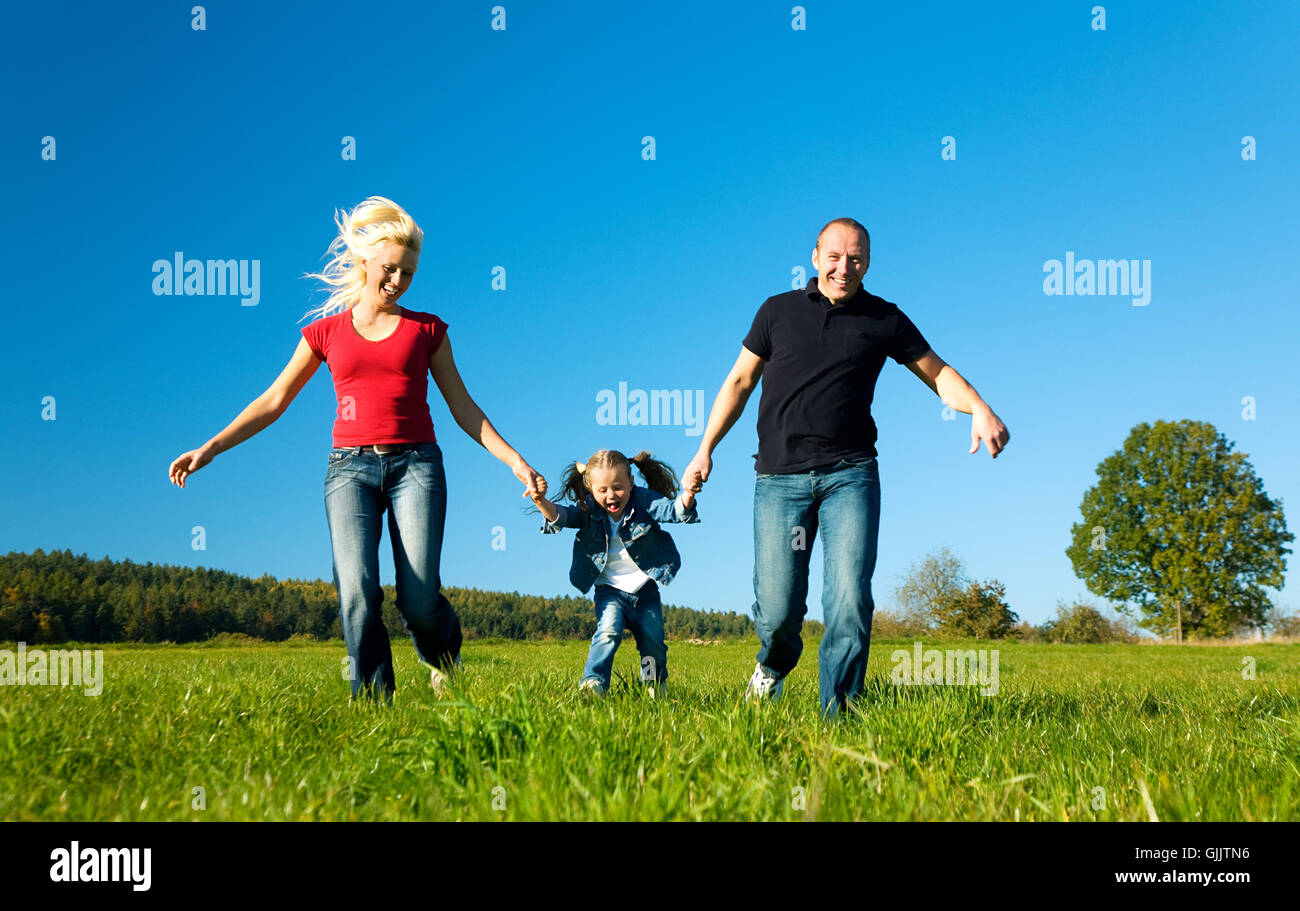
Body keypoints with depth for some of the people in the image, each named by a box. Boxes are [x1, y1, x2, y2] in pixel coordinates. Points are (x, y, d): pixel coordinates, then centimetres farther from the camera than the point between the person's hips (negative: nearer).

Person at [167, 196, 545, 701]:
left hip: (415, 464, 0)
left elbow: (462, 407, 13)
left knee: (419, 596, -11)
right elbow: (274, 401, 13)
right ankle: (374, 698, -6)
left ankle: (442, 650, 24)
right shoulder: (326, 332, 12)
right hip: (351, 466, 1)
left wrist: (514, 460, 4)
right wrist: (210, 448, 5)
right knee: (357, 590, -17)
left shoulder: (426, 330, 12)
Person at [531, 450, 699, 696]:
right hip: (610, 590, 0)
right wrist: (543, 504, -45)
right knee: (609, 631, -25)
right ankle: (593, 683, -25)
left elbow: (672, 509, -25)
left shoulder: (644, 501, -10)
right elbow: (561, 516, -22)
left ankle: (655, 685, 29)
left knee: (652, 641, 3)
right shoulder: (589, 510, -7)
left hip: (645, 589, 1)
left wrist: (687, 497, -50)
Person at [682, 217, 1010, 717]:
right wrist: (705, 450, 13)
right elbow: (739, 381, 17)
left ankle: (838, 712, -3)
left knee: (850, 599, -14)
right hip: (780, 476, 0)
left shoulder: (884, 320, 9)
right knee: (777, 609, -3)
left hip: (849, 474, 0)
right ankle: (774, 664, 32)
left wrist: (980, 409, -6)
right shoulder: (778, 311, 10)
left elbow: (938, 373, 13)